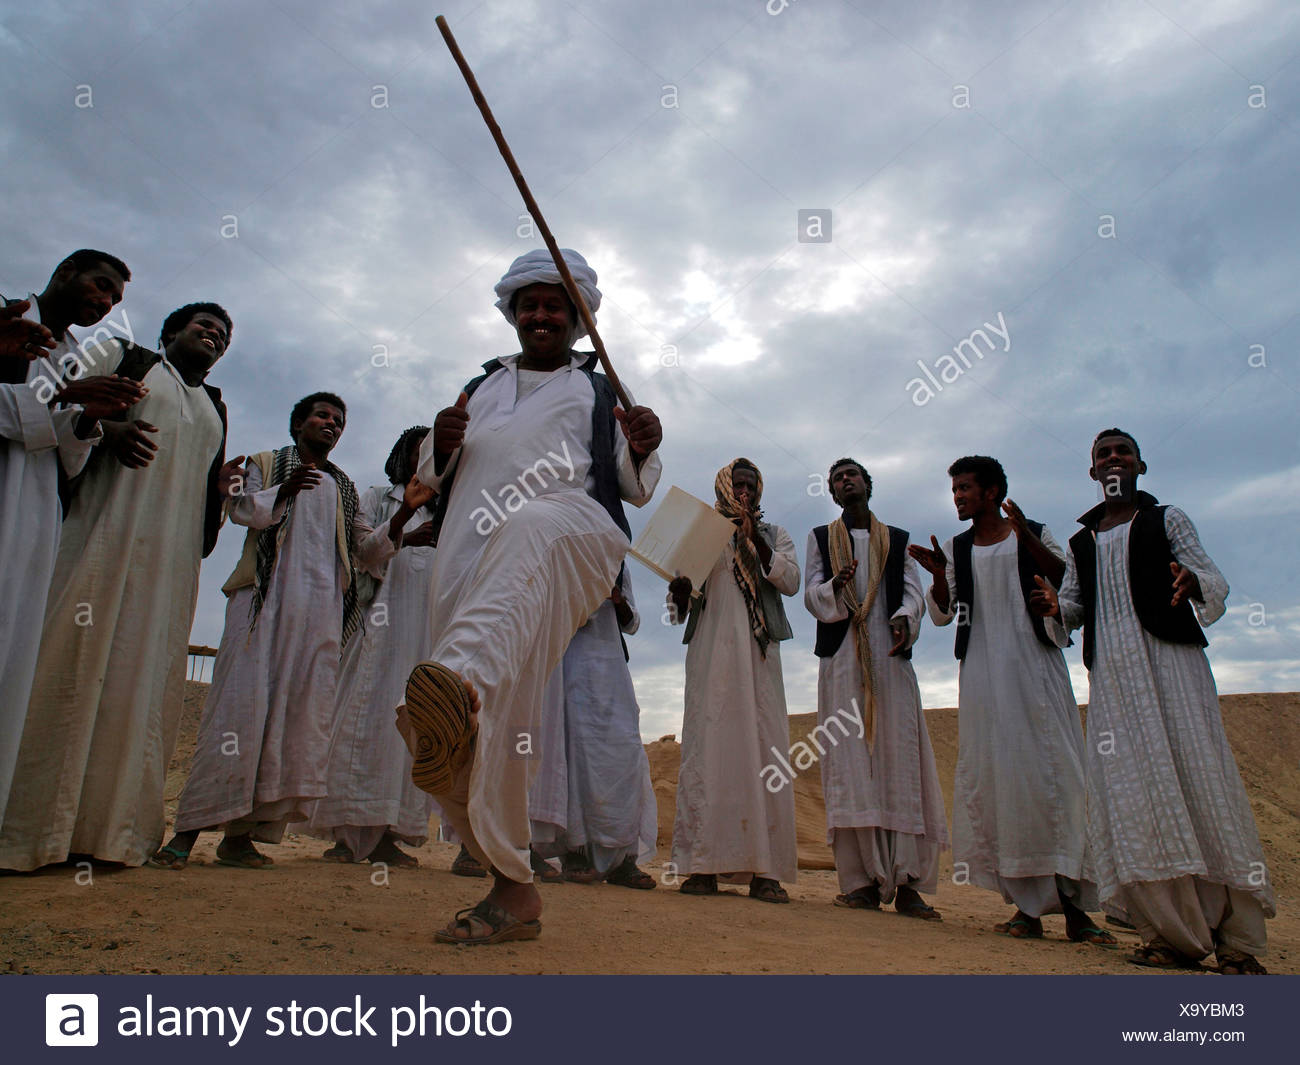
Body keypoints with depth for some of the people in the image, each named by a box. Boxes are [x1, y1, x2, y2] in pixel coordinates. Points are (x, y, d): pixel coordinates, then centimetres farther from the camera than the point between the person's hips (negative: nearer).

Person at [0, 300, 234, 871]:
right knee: (72, 659, -11)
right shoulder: (122, 355, 16)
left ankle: (113, 826, 0)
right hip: (102, 530, -4)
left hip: (171, 554, 4)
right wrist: (104, 428, -15)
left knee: (146, 673, -2)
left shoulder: (215, 408, 28)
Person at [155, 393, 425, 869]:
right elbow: (241, 508, -1)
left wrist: (403, 513, 2)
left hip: (322, 610, 4)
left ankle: (240, 833, 4)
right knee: (241, 705, -11)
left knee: (301, 715, -3)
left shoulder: (343, 488, 25)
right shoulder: (265, 464, 16)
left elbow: (368, 551, 18)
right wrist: (283, 491, -20)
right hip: (264, 598, -3)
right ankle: (188, 829, -4)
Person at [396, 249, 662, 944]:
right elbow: (429, 476, 30)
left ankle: (459, 679, -71)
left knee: (528, 529, -42)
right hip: (468, 552, 4)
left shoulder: (599, 390, 26)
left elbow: (637, 489, 17)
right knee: (495, 711, -10)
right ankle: (513, 890, 3)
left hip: (572, 531, -3)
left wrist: (642, 451, -7)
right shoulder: (480, 387, 33)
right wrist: (442, 444, 6)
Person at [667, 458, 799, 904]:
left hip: (758, 653, 1)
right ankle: (702, 865, -8)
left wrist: (755, 538, -5)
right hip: (710, 650, -1)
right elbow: (678, 607, 13)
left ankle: (764, 870, -5)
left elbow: (790, 582, 2)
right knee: (707, 746, -10)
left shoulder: (774, 535, 21)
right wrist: (680, 586, -11)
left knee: (763, 748, -7)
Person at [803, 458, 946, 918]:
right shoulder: (820, 538, 16)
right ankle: (861, 881, -4)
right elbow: (812, 595, 6)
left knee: (901, 762, -7)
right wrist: (835, 586, -17)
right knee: (849, 765, -6)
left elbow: (913, 592, 8)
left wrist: (904, 620, -15)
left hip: (891, 657, 1)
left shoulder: (898, 540, 18)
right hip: (841, 660, -1)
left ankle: (907, 883, -6)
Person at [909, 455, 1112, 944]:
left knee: (1054, 770, -8)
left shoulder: (1035, 535, 7)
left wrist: (1027, 537, -20)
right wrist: (938, 575, -10)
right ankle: (1028, 906, 4)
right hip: (983, 674, 2)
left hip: (1036, 665, -2)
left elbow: (1068, 584, -8)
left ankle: (1074, 906, -3)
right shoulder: (956, 549, 14)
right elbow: (942, 614, 9)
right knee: (996, 778, -2)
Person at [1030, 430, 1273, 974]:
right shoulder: (1082, 541, 21)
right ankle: (1176, 933, 3)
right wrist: (1053, 606, -5)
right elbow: (1074, 605, 18)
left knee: (1195, 775, -8)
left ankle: (1237, 936, 2)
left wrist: (1194, 582, -22)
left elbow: (1213, 578, 2)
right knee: (1128, 791, -4)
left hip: (1168, 654, -3)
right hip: (1110, 669, 3)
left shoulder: (1166, 519, 11)